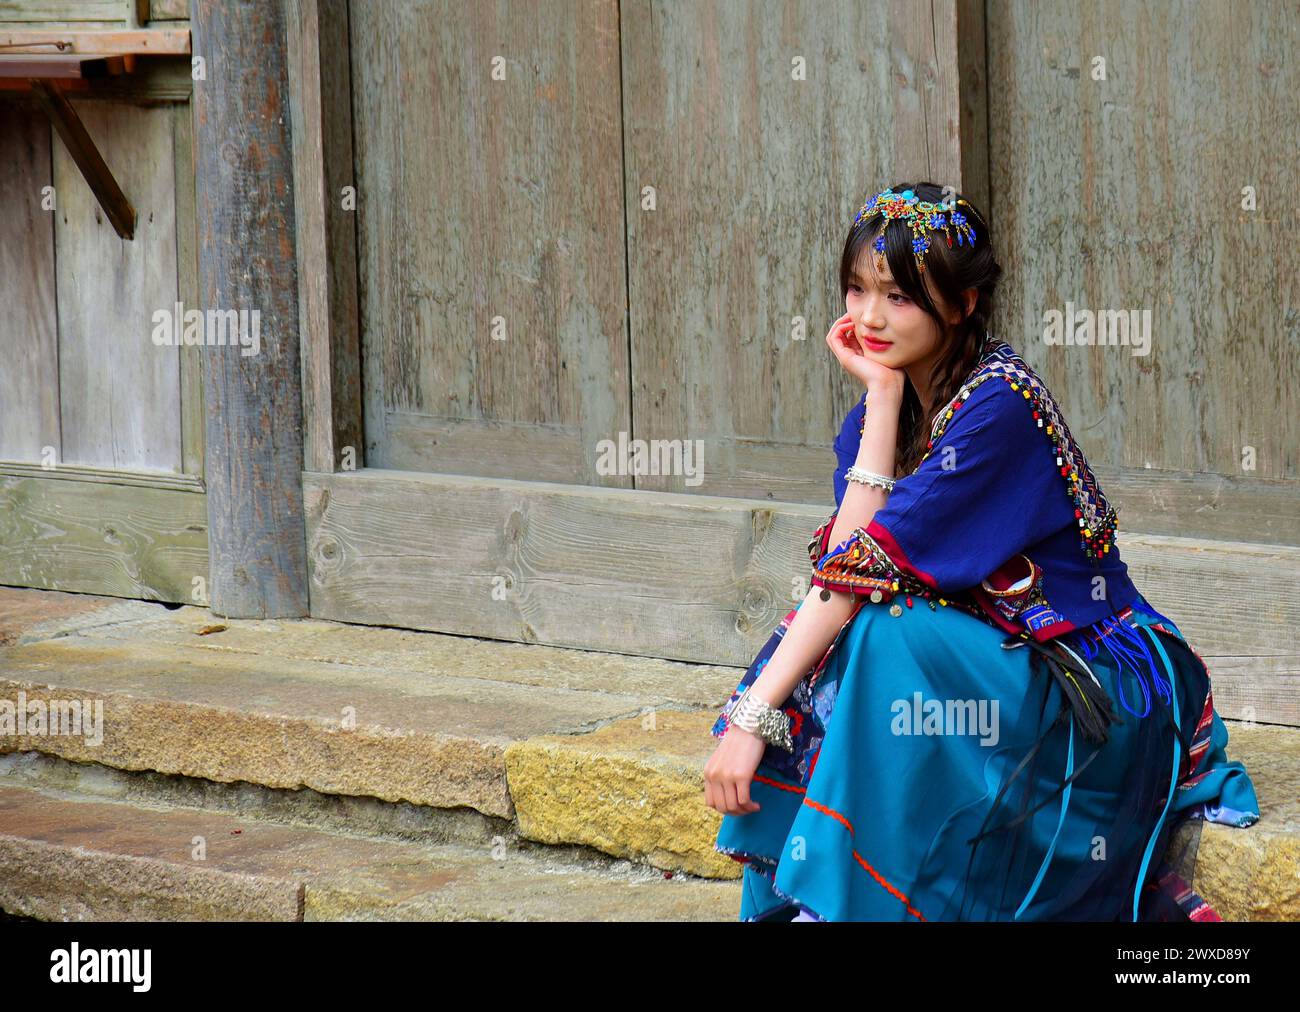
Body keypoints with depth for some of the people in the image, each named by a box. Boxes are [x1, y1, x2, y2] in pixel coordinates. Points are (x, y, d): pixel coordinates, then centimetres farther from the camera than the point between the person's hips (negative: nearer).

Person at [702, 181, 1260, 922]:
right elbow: (844, 559, -12)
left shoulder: (999, 407, -19)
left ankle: (849, 902, -21)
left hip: (1092, 688, -7)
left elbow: (872, 568, -24)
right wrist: (882, 397, -12)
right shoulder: (886, 408, 5)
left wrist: (754, 715, -25)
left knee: (883, 644, -29)